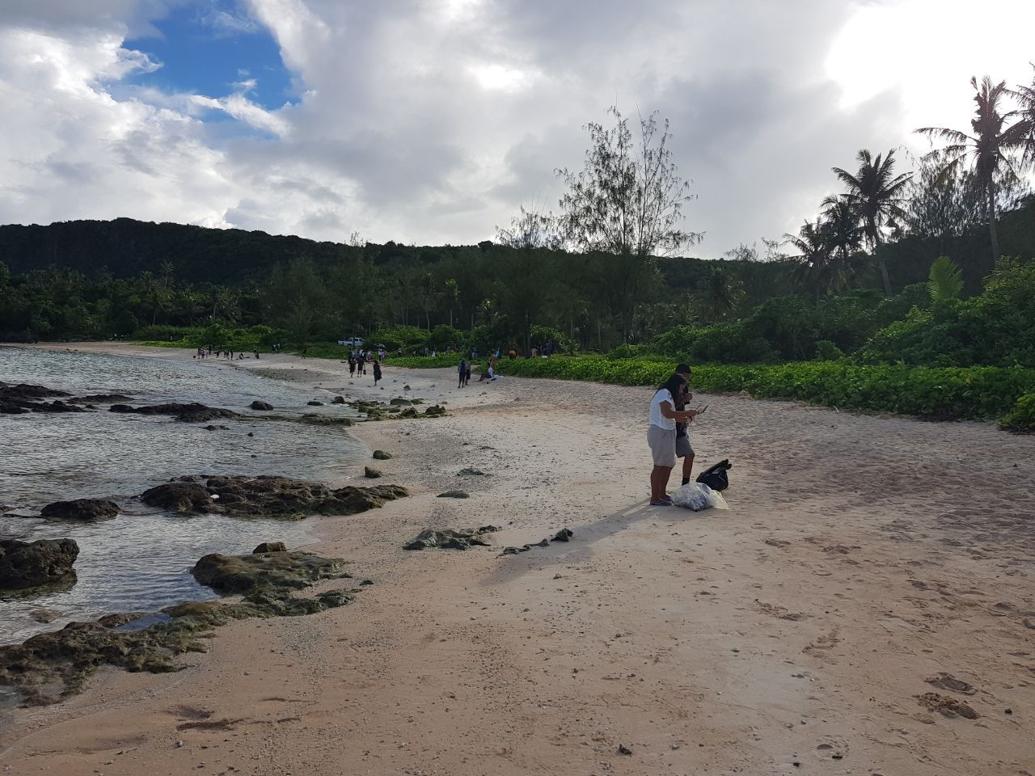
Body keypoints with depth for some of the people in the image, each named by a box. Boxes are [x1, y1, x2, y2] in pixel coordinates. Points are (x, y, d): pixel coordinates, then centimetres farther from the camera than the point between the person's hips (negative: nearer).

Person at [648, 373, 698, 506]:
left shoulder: (667, 394, 19)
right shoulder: (664, 393, -13)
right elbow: (668, 413, -25)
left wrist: (681, 419, 9)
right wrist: (686, 412, -17)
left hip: (666, 433, 10)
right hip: (660, 432, -10)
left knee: (669, 464, 16)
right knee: (660, 465, -7)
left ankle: (661, 494, 26)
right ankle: (654, 498, -2)